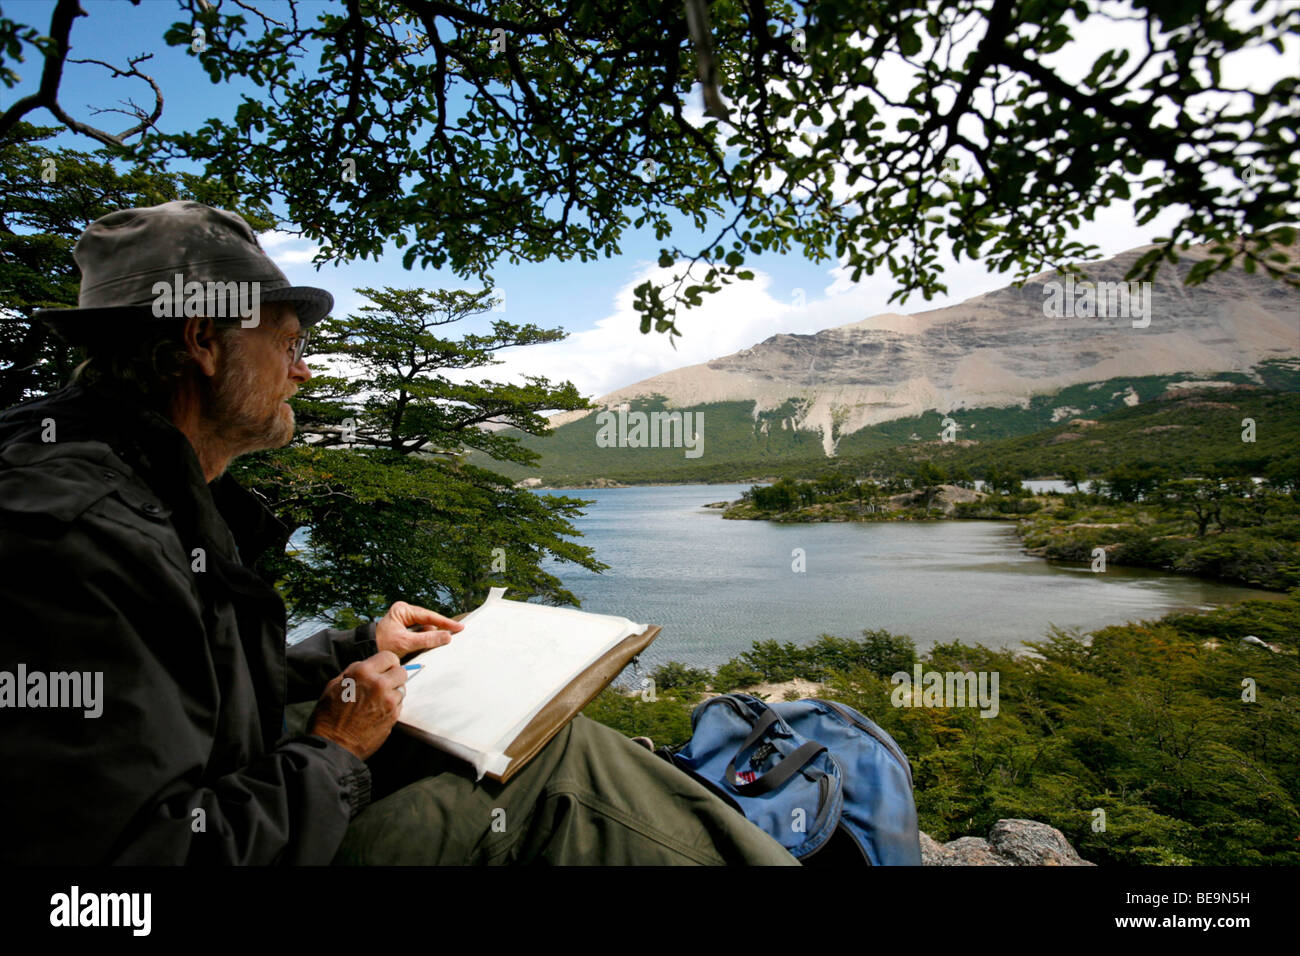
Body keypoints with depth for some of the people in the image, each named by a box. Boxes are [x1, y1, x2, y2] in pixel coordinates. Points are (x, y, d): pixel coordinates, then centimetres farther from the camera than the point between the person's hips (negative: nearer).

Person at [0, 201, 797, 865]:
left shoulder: (168, 501, 5)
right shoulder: (77, 535, -28)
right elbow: (148, 850, -30)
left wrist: (357, 648, 12)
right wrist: (335, 754, -17)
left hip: (257, 785, 9)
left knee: (554, 749, 5)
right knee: (561, 773, -11)